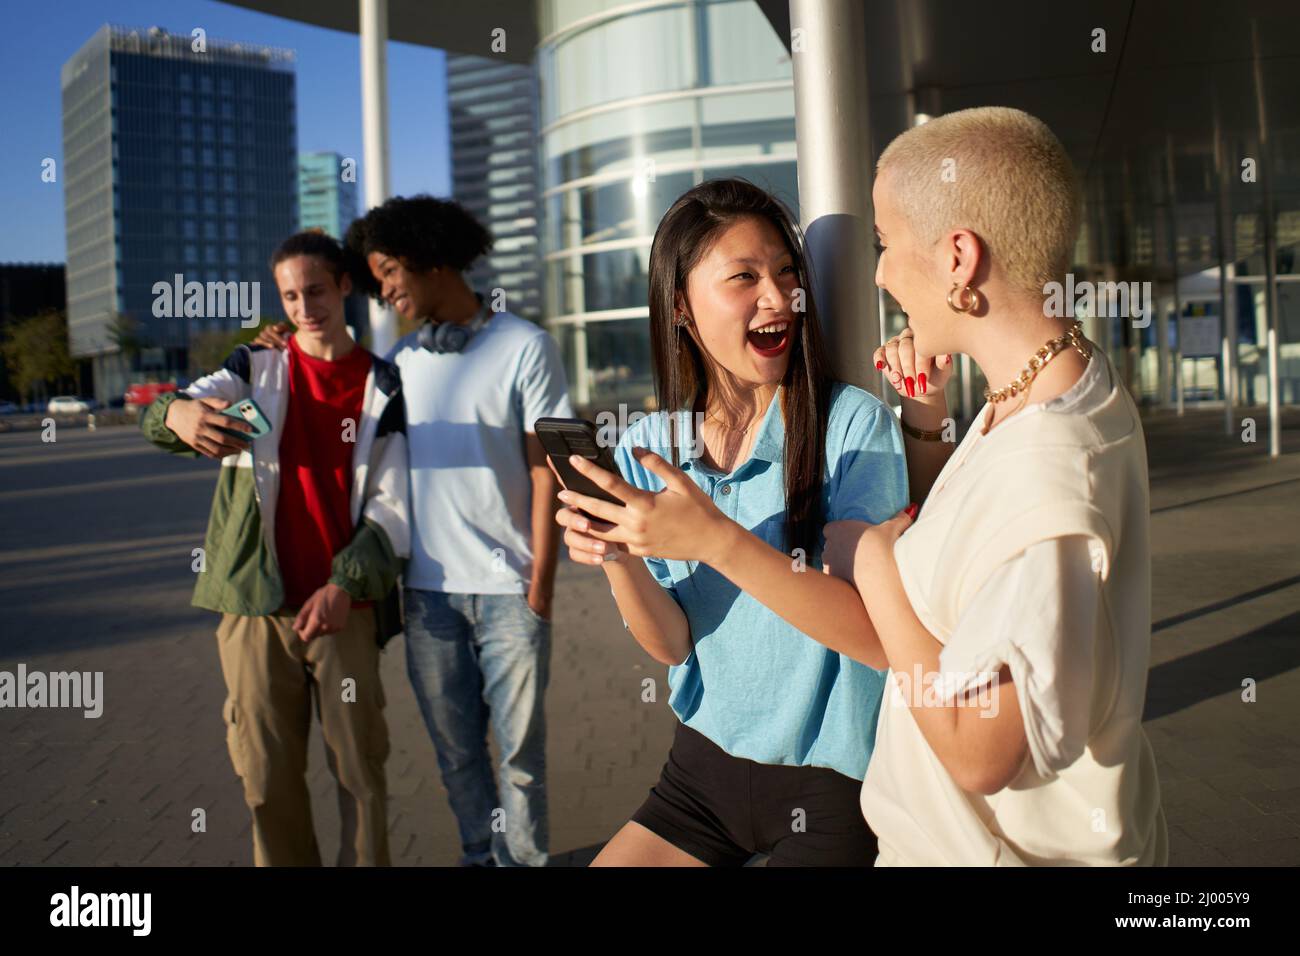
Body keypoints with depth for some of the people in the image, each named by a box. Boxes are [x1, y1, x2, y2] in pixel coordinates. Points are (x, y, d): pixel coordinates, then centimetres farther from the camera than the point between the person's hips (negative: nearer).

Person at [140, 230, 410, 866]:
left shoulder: (382, 384, 7)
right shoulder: (254, 368, 10)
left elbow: (393, 503, 2)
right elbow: (161, 418, -7)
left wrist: (345, 583, -12)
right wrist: (176, 412, -32)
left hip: (344, 608, -1)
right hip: (256, 605, 1)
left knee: (360, 766, 2)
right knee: (268, 774, 4)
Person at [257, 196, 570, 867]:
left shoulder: (523, 346, -2)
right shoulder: (398, 360, 10)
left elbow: (545, 467, -4)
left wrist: (541, 577, -8)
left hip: (507, 585, -4)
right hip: (427, 587, 4)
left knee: (518, 742, 5)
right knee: (454, 744, 13)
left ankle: (523, 856, 22)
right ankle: (480, 853, 30)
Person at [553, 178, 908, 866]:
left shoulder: (854, 424, -17)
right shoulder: (647, 448, -4)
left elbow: (882, 636, -25)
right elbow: (673, 645, -2)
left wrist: (715, 539, -35)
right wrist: (617, 557, -22)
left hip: (830, 782, -4)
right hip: (706, 762, 4)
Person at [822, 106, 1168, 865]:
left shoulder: (1046, 472, -33)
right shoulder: (1075, 386, -3)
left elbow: (978, 753, -30)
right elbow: (965, 532, 11)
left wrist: (872, 564, -21)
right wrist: (923, 421, -4)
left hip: (1021, 848, -8)